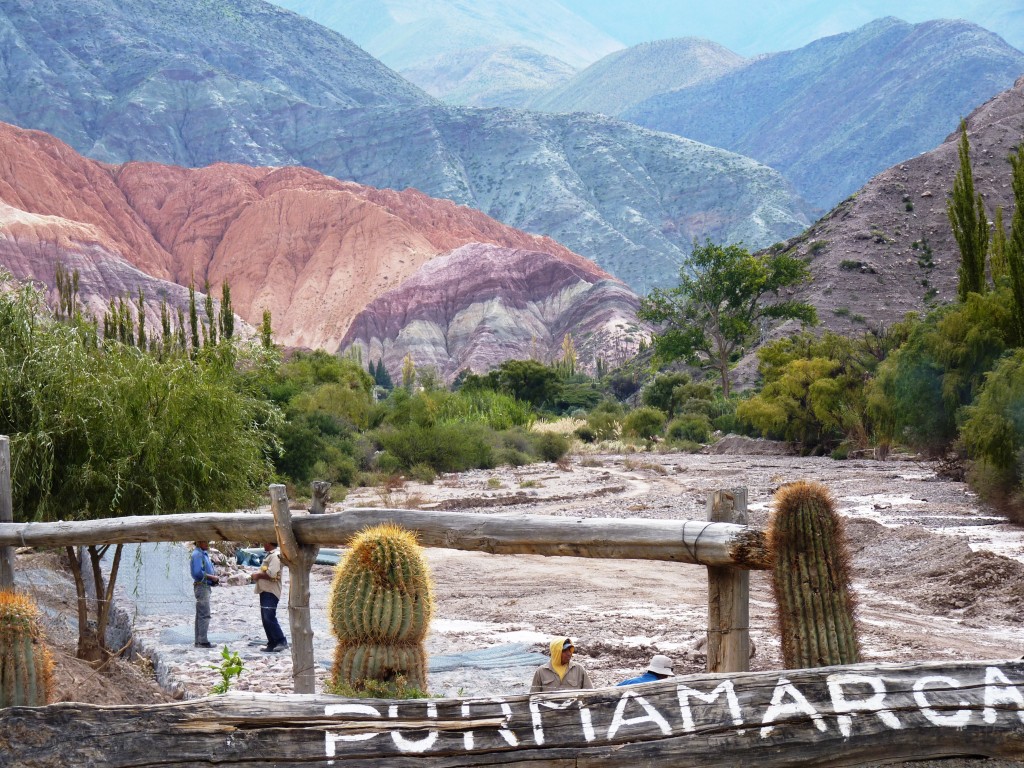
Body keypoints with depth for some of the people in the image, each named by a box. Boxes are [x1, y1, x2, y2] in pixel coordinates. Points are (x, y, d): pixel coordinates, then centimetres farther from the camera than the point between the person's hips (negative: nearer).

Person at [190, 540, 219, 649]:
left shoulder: (204, 554, 18)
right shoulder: (197, 554, -13)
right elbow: (198, 572, -23)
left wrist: (215, 577, 6)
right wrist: (212, 577, -14)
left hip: (205, 586, 11)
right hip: (201, 586, -11)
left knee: (200, 615, 11)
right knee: (205, 615, -12)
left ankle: (199, 641, 15)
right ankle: (203, 641, -15)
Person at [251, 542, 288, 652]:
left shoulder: (275, 556, -14)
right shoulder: (269, 556, 18)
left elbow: (271, 574, -24)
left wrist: (258, 575, -11)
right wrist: (257, 575, 8)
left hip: (271, 592, -11)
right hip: (265, 591, 11)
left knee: (269, 618, -15)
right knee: (266, 619, 10)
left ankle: (281, 642, -12)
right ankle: (272, 643, 14)